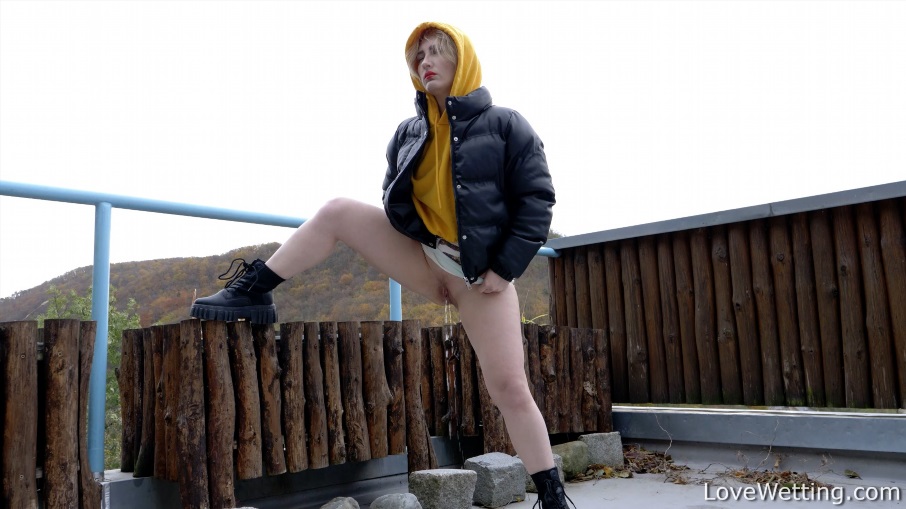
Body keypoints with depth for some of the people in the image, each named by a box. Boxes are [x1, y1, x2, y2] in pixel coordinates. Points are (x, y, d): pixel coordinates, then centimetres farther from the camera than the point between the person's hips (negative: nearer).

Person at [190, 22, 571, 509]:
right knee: (336, 212, -12)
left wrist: (505, 268, -15)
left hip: (480, 272, -4)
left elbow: (536, 199, -8)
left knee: (510, 388, -7)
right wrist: (413, 261, 0)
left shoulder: (504, 124, -4)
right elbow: (394, 199, 14)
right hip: (423, 257, 4)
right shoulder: (408, 133, 8)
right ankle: (251, 292, -4)